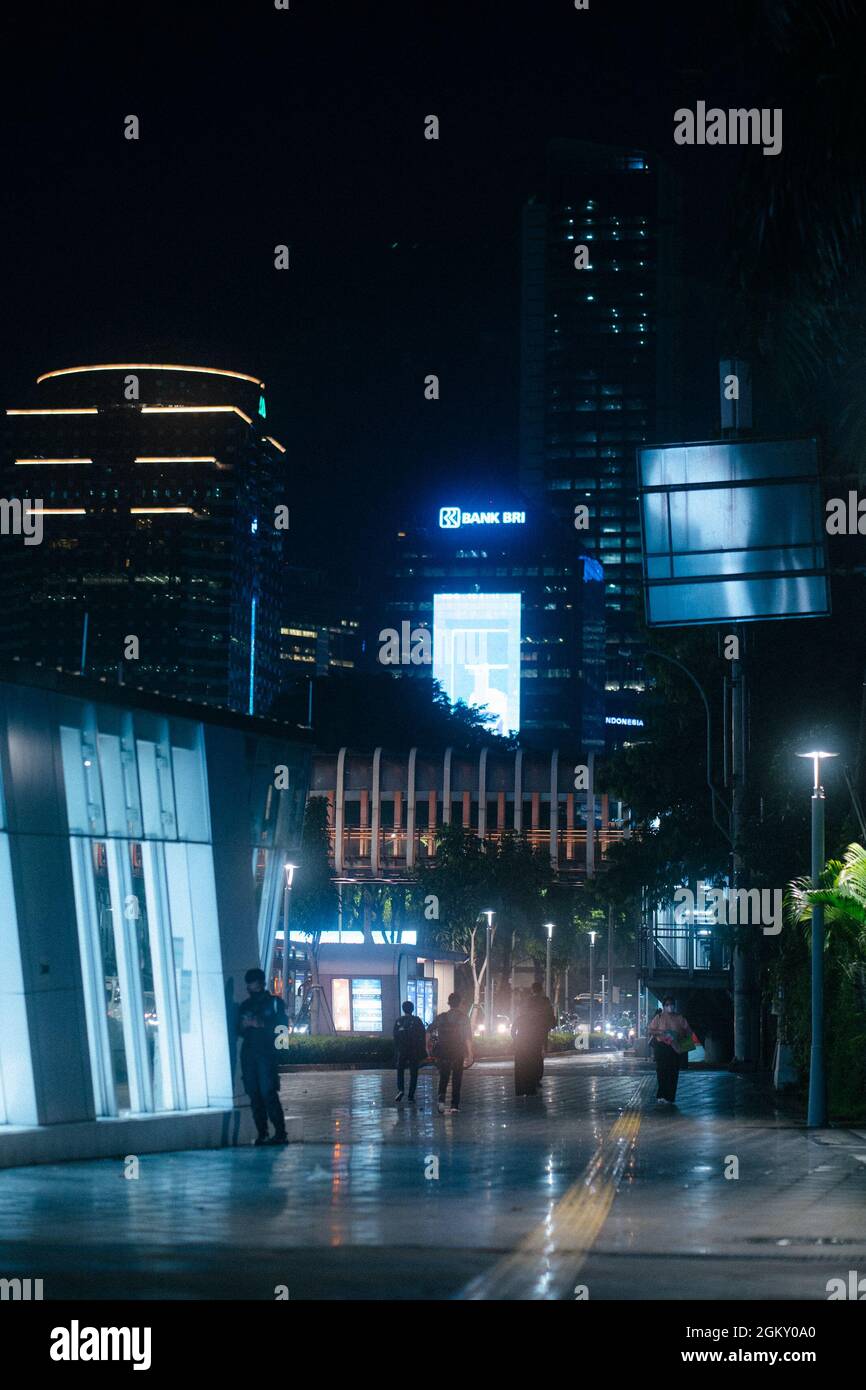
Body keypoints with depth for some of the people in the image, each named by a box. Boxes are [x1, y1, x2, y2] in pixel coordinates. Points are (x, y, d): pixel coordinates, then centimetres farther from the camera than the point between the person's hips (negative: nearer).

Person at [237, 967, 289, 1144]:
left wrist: (262, 1024, -15)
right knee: (254, 1094, -1)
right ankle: (261, 1134, 2)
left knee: (268, 1092, -14)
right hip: (248, 1054, 5)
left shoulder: (275, 1003, 6)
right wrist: (244, 1026, -2)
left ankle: (280, 1133, -14)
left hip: (267, 1052, -5)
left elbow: (283, 1026, -3)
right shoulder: (245, 1006, 19)